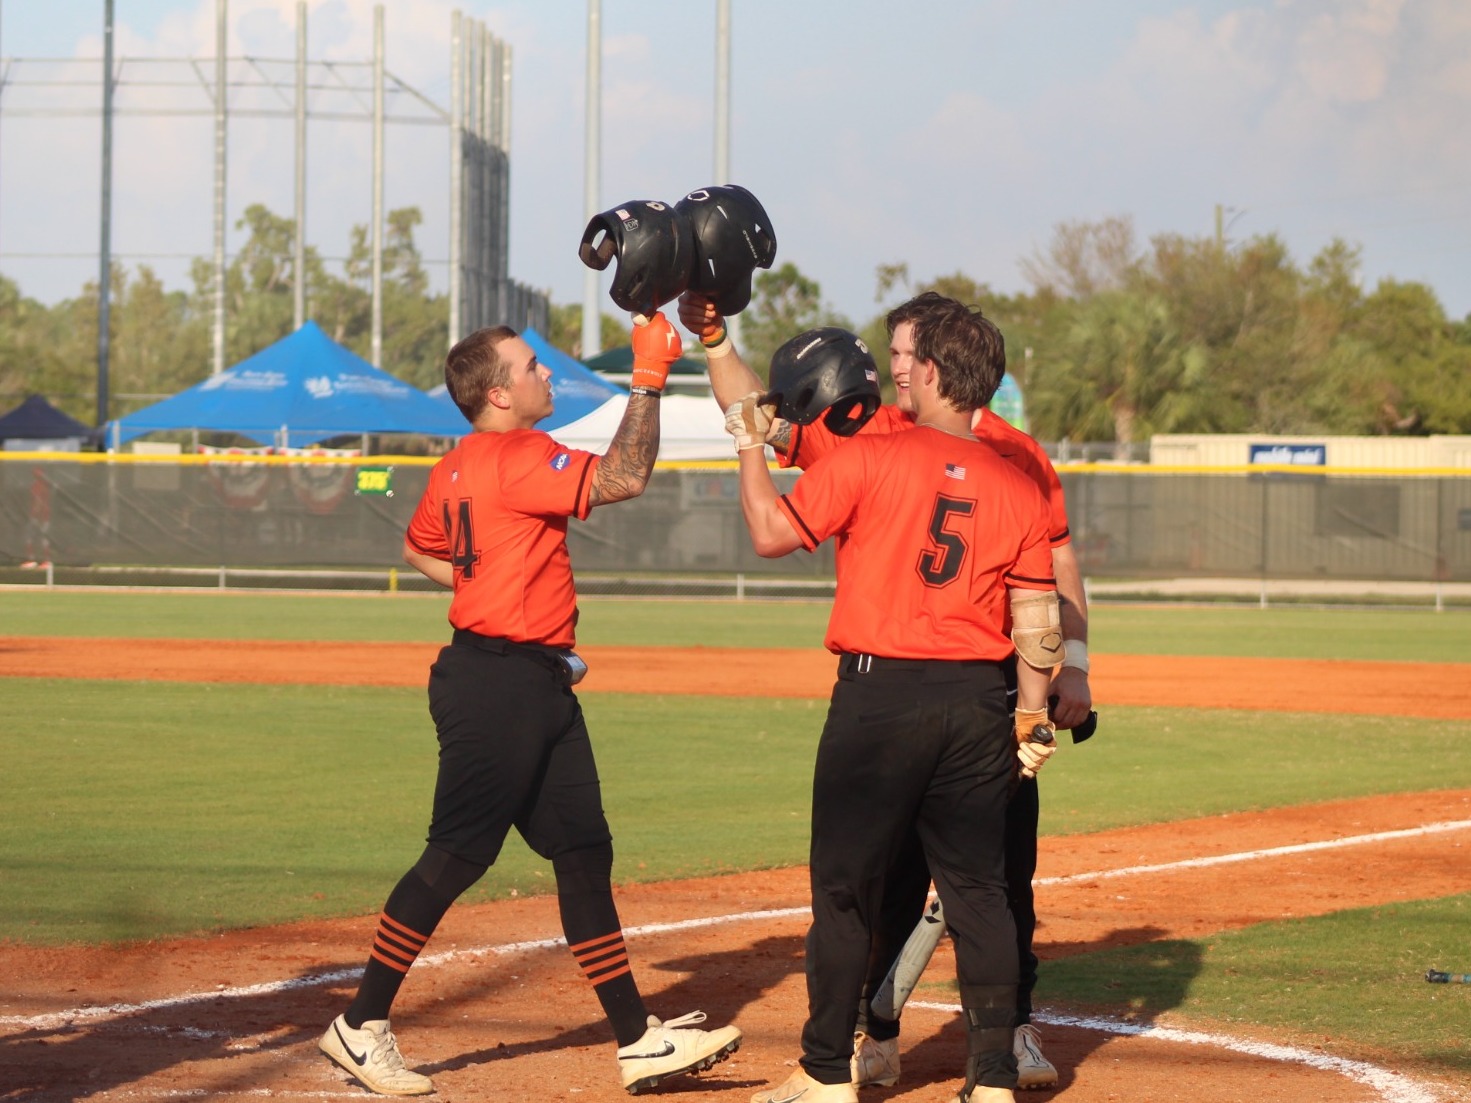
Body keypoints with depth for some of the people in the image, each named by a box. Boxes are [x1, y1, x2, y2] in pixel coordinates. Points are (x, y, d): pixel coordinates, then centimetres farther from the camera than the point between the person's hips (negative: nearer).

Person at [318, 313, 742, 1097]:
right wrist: (649, 378, -18)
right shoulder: (517, 459, -17)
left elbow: (419, 549, 28)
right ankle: (361, 1026, 4)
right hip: (497, 685, -10)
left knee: (584, 853, 10)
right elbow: (623, 478, -24)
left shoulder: (456, 469, 13)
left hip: (539, 687, 10)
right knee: (457, 857, -5)